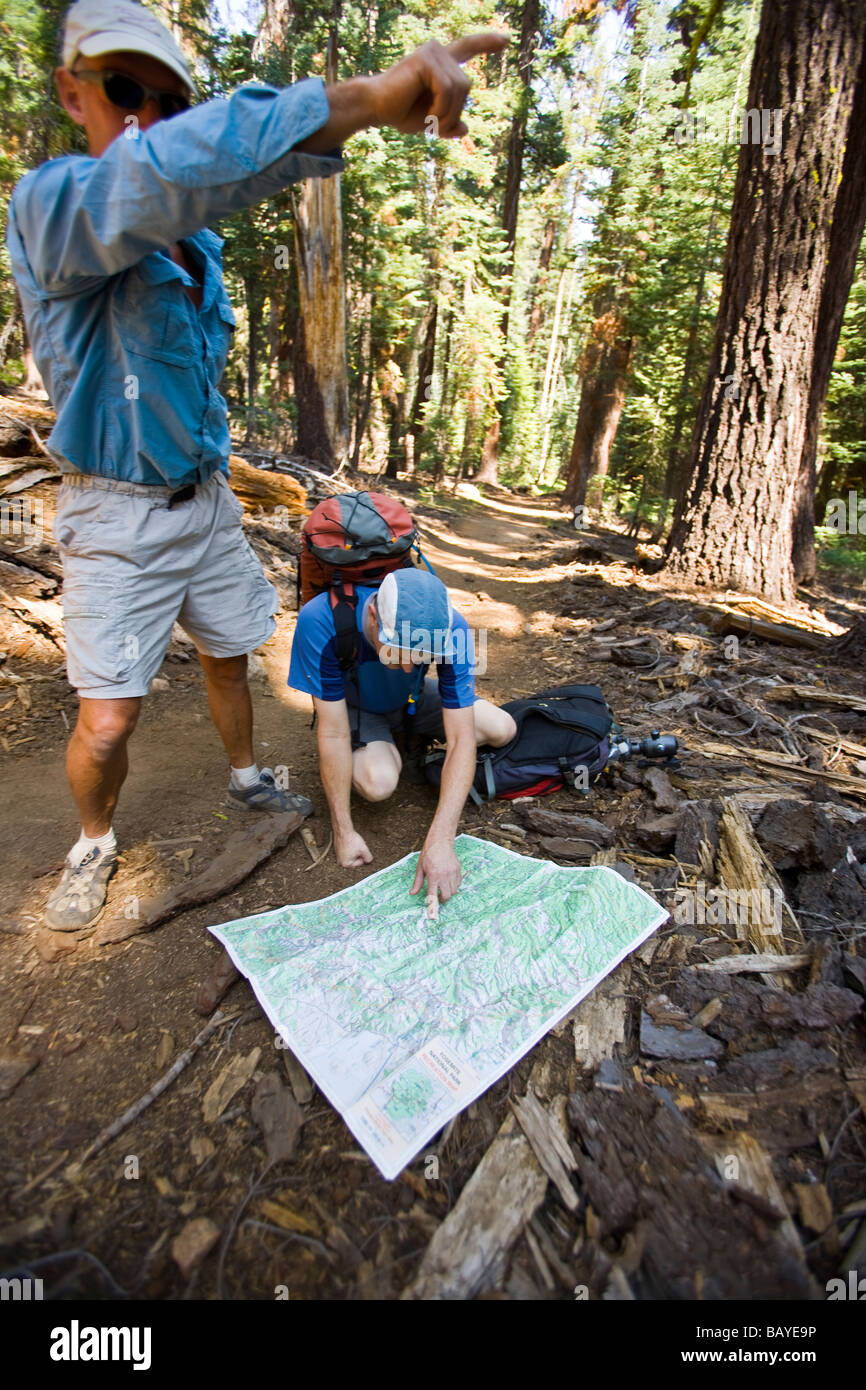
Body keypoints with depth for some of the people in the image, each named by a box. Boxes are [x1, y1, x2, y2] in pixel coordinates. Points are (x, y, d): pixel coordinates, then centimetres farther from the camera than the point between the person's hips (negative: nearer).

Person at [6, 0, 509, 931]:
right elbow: (154, 177, -39)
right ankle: (94, 844, 26)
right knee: (107, 721, -4)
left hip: (206, 499, 7)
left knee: (229, 658, 17)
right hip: (117, 516, -6)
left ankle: (245, 783, 42)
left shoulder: (198, 244, 7)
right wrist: (366, 99, -47)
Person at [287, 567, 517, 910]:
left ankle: (419, 735, 13)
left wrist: (440, 841, -40)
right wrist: (344, 833, -27)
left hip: (413, 700, 3)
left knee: (502, 730, -15)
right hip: (354, 706, -2)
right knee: (378, 783, -31)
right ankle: (388, 749, 6)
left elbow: (461, 740, -33)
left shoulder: (450, 629, -33)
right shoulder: (320, 621, -38)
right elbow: (333, 733, -32)